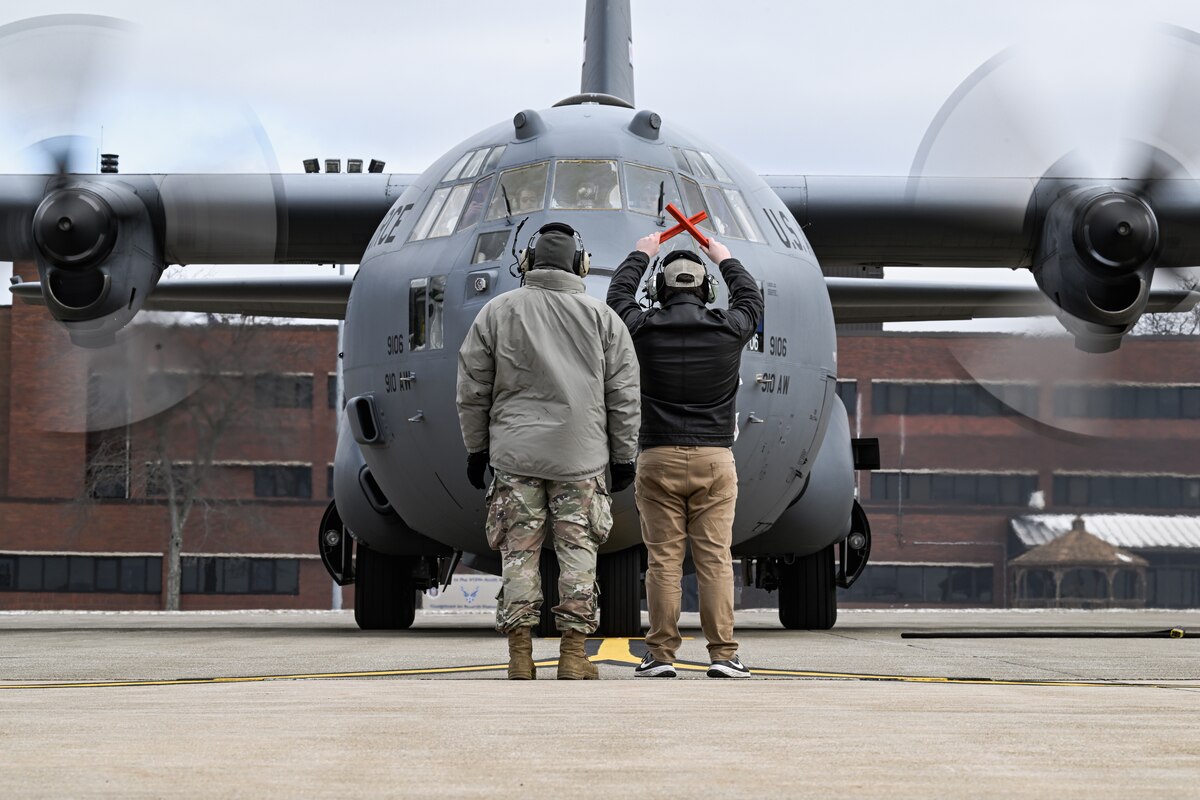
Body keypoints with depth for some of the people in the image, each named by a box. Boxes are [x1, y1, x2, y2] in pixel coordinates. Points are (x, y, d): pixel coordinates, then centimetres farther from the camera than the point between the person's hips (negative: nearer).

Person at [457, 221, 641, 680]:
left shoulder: (498, 312, 4)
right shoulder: (601, 317, 4)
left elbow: (473, 389, 7)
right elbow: (624, 396, 5)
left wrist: (476, 448, 15)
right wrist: (624, 455, 12)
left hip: (514, 455, 0)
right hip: (581, 457, 0)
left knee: (519, 555, 2)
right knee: (577, 554, 2)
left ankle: (520, 658, -1)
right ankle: (573, 656, -1)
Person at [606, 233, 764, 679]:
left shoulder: (644, 330, -2)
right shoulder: (727, 330, 0)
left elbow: (618, 295, 20)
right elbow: (751, 299, 23)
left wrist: (641, 256, 35)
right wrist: (726, 261, 38)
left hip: (658, 459, 0)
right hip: (714, 460, 0)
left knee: (663, 561, 1)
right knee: (715, 559, 0)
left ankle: (661, 655, 0)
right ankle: (723, 654, -2)